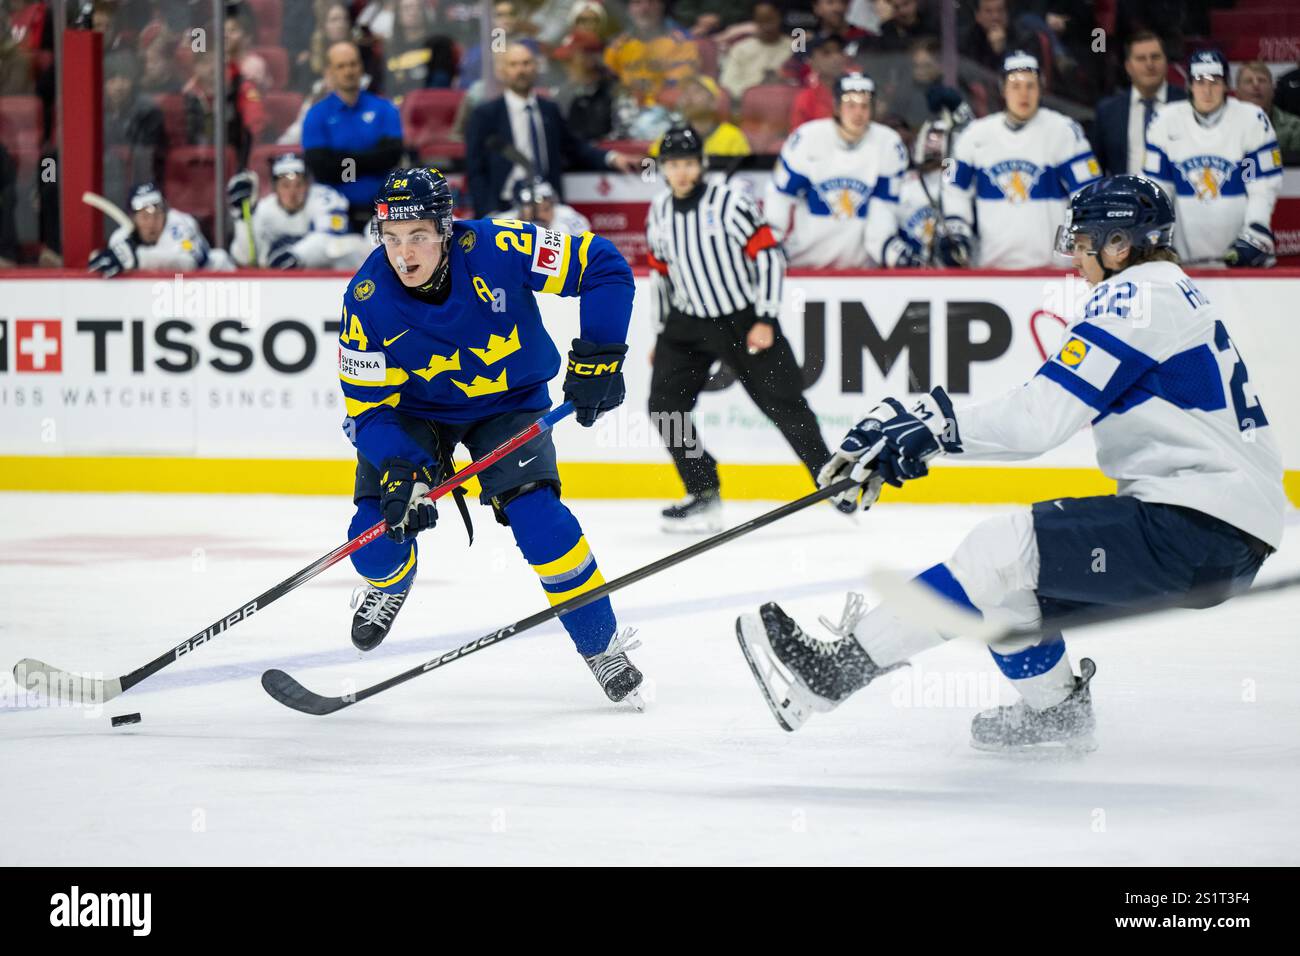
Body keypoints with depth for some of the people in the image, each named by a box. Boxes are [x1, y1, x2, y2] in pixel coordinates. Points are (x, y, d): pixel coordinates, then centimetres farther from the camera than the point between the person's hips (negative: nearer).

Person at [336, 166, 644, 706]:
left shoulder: (496, 251, -30)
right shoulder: (368, 301, -25)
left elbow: (602, 266, -22)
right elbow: (370, 406, -20)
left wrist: (599, 356, -26)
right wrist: (399, 474, -36)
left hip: (509, 401, -1)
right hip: (414, 411, 1)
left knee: (537, 518, -22)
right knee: (378, 535, -12)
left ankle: (604, 646, -4)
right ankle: (389, 581, 28)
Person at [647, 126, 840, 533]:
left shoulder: (730, 203, -14)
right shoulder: (658, 215, 4)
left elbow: (768, 255, -13)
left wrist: (765, 320, -16)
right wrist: (661, 332, 16)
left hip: (745, 320, -5)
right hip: (688, 324, 5)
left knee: (783, 403, -2)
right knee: (664, 404, -8)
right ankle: (704, 495, -1)